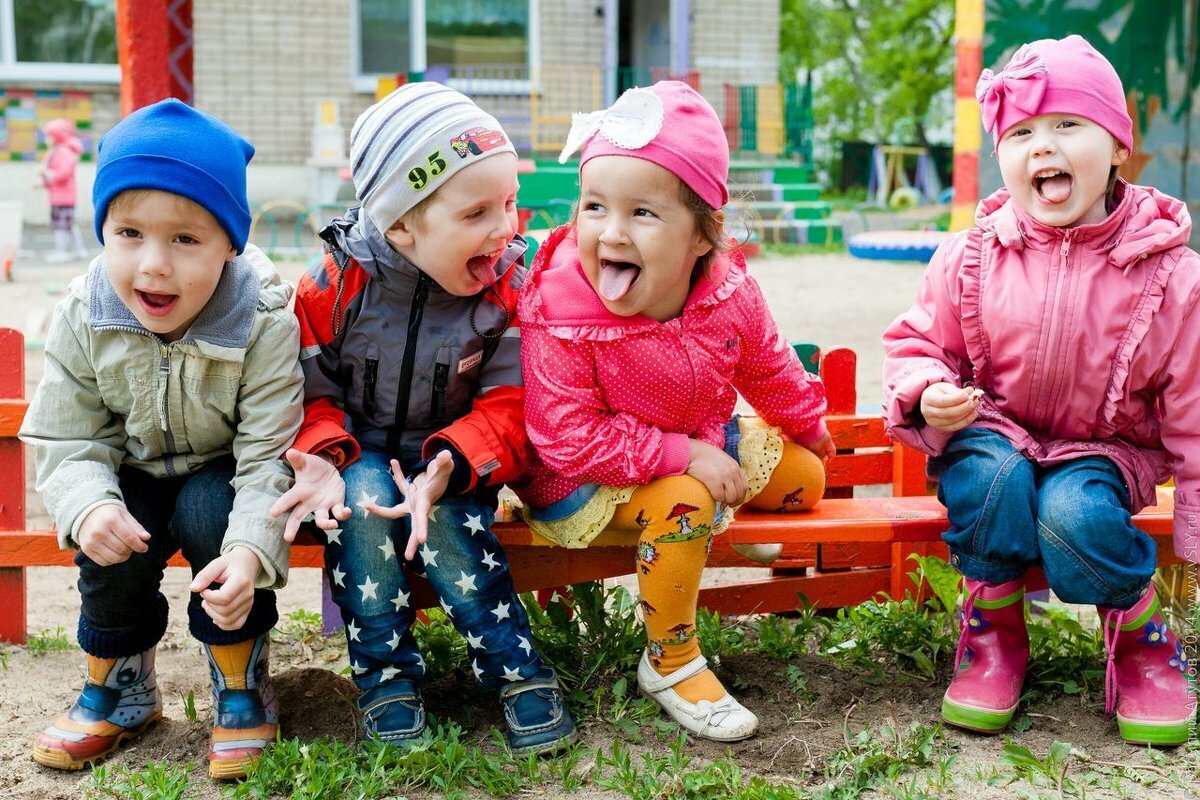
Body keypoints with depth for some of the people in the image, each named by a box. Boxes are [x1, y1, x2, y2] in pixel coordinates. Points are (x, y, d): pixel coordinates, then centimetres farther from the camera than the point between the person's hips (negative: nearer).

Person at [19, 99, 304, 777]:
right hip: (136, 477, 3)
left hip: (223, 477, -2)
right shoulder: (85, 320, -18)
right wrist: (89, 506, -34)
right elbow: (69, 442, -12)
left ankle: (242, 682, -8)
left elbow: (267, 456, -27)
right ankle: (120, 684, 5)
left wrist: (250, 550, -44)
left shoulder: (264, 323, -27)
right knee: (108, 539, -24)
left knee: (210, 514, -32)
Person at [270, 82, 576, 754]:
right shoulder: (336, 285, -15)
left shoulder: (508, 288, -13)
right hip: (361, 453, 1)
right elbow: (311, 394, -6)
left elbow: (508, 408, -14)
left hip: (454, 455, 0)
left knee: (442, 516, -31)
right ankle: (386, 673, -16)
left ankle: (518, 670, -14)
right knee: (363, 495, -32)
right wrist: (324, 458, -28)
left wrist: (448, 469, -34)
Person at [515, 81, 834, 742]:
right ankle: (671, 664, -12)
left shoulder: (728, 294, -18)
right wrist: (682, 456, -33)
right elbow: (569, 437, -31)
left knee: (803, 478, 10)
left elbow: (767, 369, 4)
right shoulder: (560, 316, -32)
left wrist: (806, 427, 20)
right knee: (681, 501, -32)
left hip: (702, 444, 6)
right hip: (583, 477, -6)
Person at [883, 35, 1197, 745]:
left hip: (1103, 449, -1)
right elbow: (915, 343, 6)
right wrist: (928, 395, -19)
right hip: (994, 434, 1)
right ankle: (994, 634, -7)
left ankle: (1142, 635, 1)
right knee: (995, 476, -33)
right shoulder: (972, 258, -7)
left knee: (1076, 514, -33)